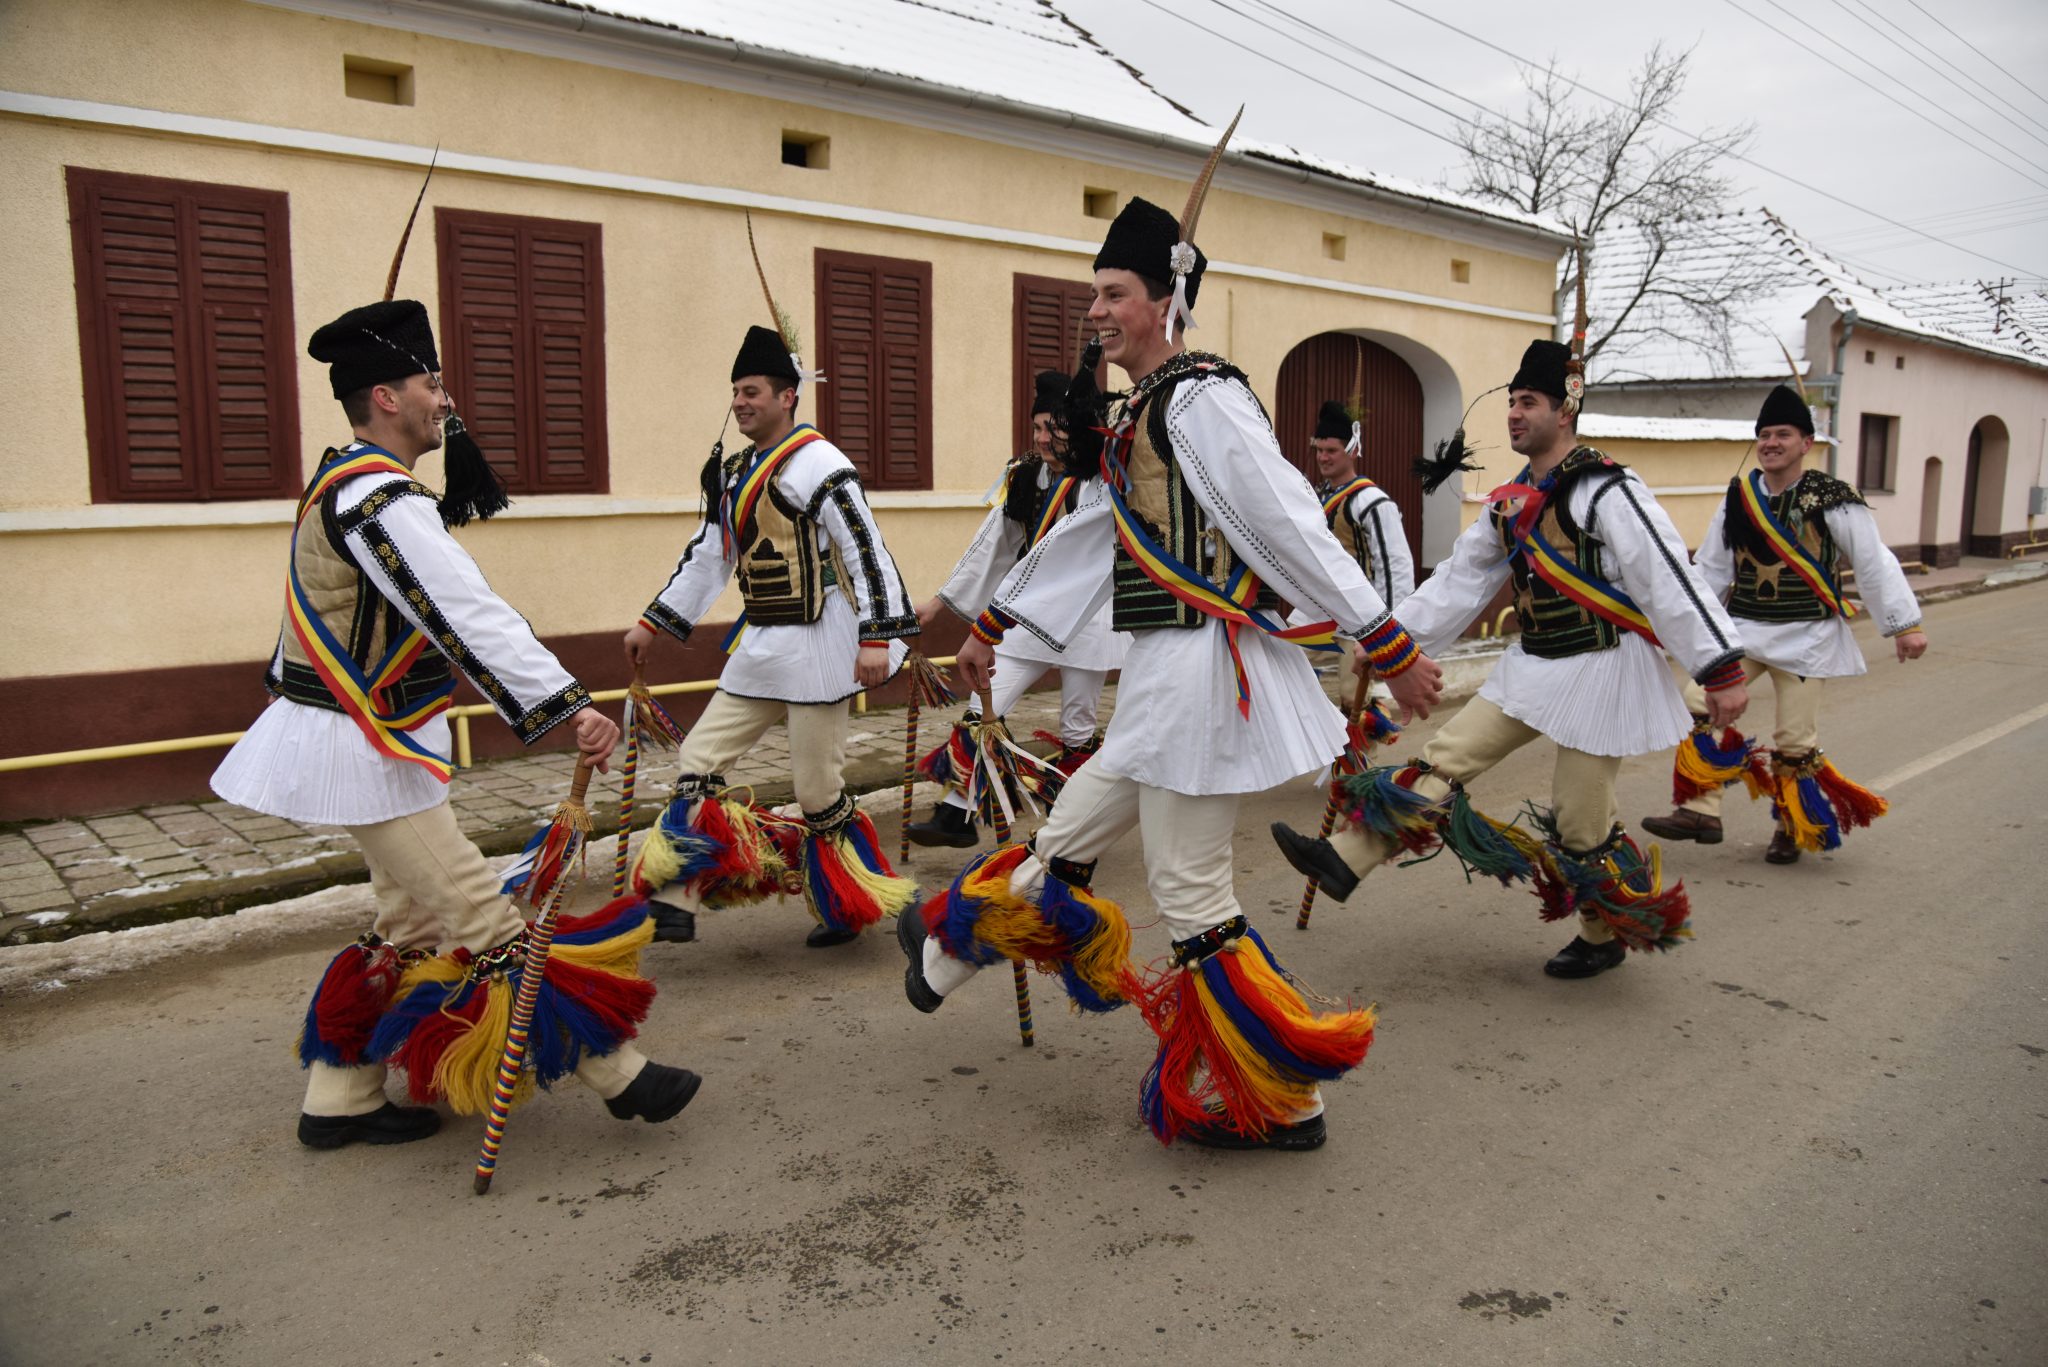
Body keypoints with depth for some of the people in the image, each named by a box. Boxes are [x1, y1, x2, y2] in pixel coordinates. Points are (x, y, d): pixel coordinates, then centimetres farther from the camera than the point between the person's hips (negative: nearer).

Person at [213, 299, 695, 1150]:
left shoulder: (346, 482, 12)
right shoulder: (380, 500, -23)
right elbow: (468, 615, -34)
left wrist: (288, 689, 35)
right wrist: (566, 706, -39)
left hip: (368, 743, 11)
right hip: (363, 754, -11)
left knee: (409, 927, 17)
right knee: (490, 929, -6)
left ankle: (338, 1102, 27)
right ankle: (615, 1075, 0)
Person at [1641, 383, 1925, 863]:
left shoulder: (1830, 500, -11)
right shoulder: (1738, 497, 3)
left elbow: (1875, 565, -7)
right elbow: (1711, 568, 9)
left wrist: (1905, 624, -7)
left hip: (1804, 637, -4)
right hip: (1743, 629, 4)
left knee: (1795, 741, 2)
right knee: (1697, 705, -11)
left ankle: (1793, 830, 23)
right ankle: (1701, 812, -5)